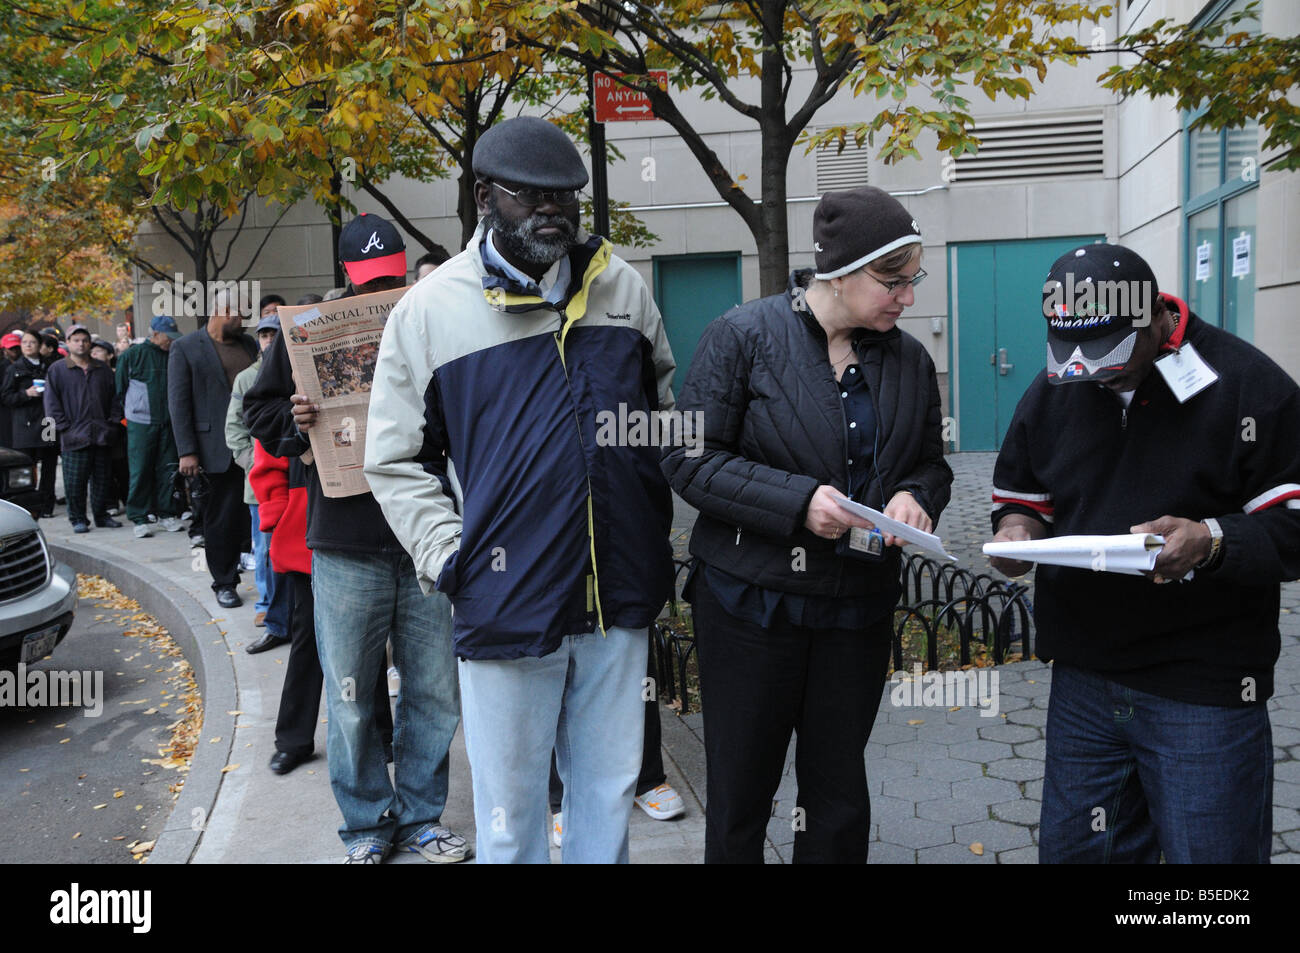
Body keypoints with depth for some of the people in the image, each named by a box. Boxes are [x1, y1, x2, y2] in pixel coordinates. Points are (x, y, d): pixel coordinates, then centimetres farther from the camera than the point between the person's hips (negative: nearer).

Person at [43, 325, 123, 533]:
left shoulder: (103, 369, 14)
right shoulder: (57, 370, 4)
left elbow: (114, 397, 16)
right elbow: (51, 402, 1)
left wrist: (114, 421, 5)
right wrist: (64, 427, -7)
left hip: (102, 435, 3)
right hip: (75, 436, -3)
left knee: (102, 478, 8)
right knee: (75, 480, -3)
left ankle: (101, 515, 18)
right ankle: (77, 518, 7)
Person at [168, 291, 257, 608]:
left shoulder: (250, 345, 14)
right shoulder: (186, 348, 1)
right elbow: (178, 402, -2)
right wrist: (187, 451, -9)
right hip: (217, 448, -3)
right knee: (220, 518, 5)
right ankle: (224, 583, 16)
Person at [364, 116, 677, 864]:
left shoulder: (621, 287, 6)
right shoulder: (431, 309, -2)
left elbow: (668, 408, 15)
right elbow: (396, 461, 1)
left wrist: (660, 528, 10)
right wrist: (450, 560, -9)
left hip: (621, 597, 3)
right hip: (506, 605, -2)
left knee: (610, 790, 18)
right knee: (512, 812, 12)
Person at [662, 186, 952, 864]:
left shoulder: (910, 360, 6)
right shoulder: (745, 335, -8)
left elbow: (930, 464, 15)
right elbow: (688, 458, -12)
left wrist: (914, 497, -9)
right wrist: (797, 500, -23)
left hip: (858, 606, 4)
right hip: (751, 599, -3)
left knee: (839, 796, 14)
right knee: (740, 794, 9)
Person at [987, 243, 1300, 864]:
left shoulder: (1246, 385, -9)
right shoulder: (1050, 393, 6)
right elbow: (1019, 494, 16)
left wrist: (1212, 541, -28)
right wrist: (1015, 529, -7)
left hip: (1204, 695, -4)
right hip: (1082, 682, 5)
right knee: (1071, 851, 16)